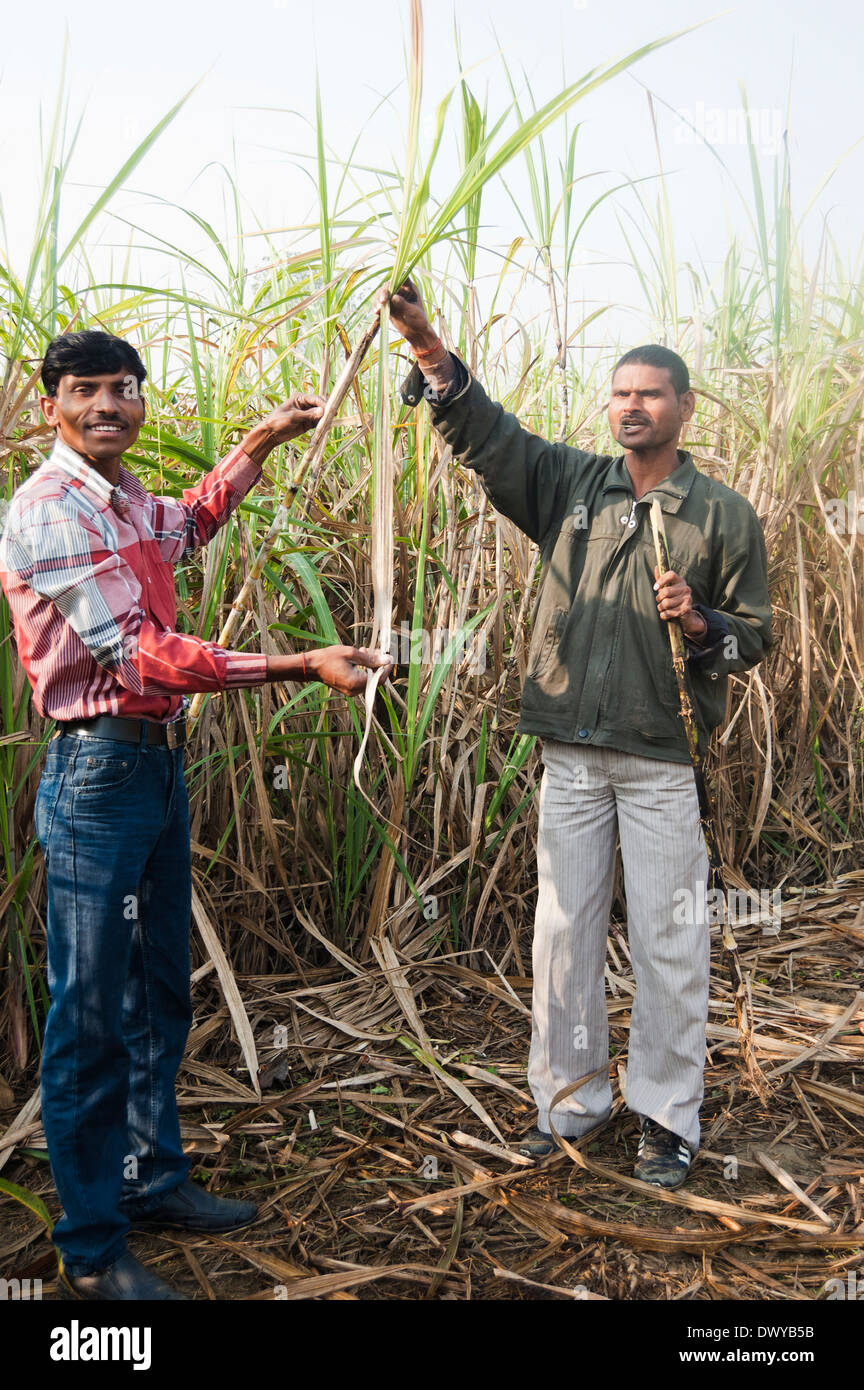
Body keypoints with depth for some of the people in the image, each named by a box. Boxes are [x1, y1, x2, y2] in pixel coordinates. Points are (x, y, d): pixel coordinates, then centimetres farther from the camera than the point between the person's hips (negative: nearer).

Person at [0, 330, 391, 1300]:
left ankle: (152, 1179, 34)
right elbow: (140, 655, -22)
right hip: (97, 774, -9)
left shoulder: (130, 502, 11)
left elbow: (193, 521, 37)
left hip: (160, 764, 9)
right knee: (91, 1017, 1)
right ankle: (91, 1251, 16)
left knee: (160, 994, 17)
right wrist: (301, 667, -24)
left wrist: (264, 439, 31)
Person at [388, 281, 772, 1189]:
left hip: (663, 756, -2)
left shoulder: (723, 515, 3)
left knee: (668, 942, 5)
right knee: (563, 929, 11)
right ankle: (568, 1100, 28)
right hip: (570, 749, 3)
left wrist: (700, 624, -15)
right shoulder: (569, 482, 8)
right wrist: (428, 348, -14)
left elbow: (755, 634, 6)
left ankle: (668, 1118, 22)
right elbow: (485, 433, -1)